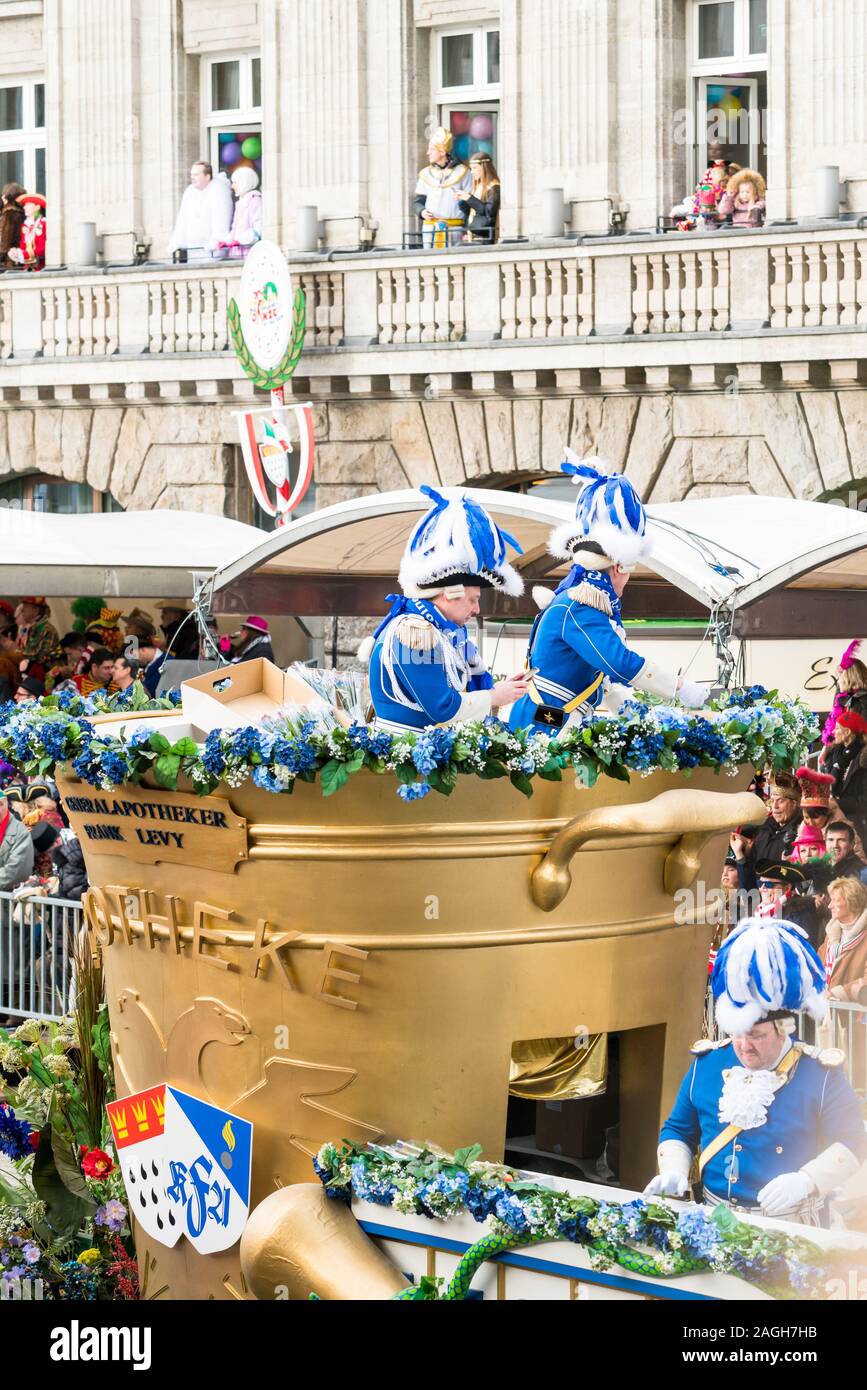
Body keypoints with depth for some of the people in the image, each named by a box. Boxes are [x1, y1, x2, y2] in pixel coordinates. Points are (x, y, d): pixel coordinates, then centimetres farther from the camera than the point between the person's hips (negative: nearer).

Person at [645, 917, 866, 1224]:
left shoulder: (820, 1074, -3)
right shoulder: (707, 1062, 10)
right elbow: (678, 1130, 20)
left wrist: (806, 1181, -18)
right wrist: (673, 1171, 0)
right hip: (712, 1220, 3)